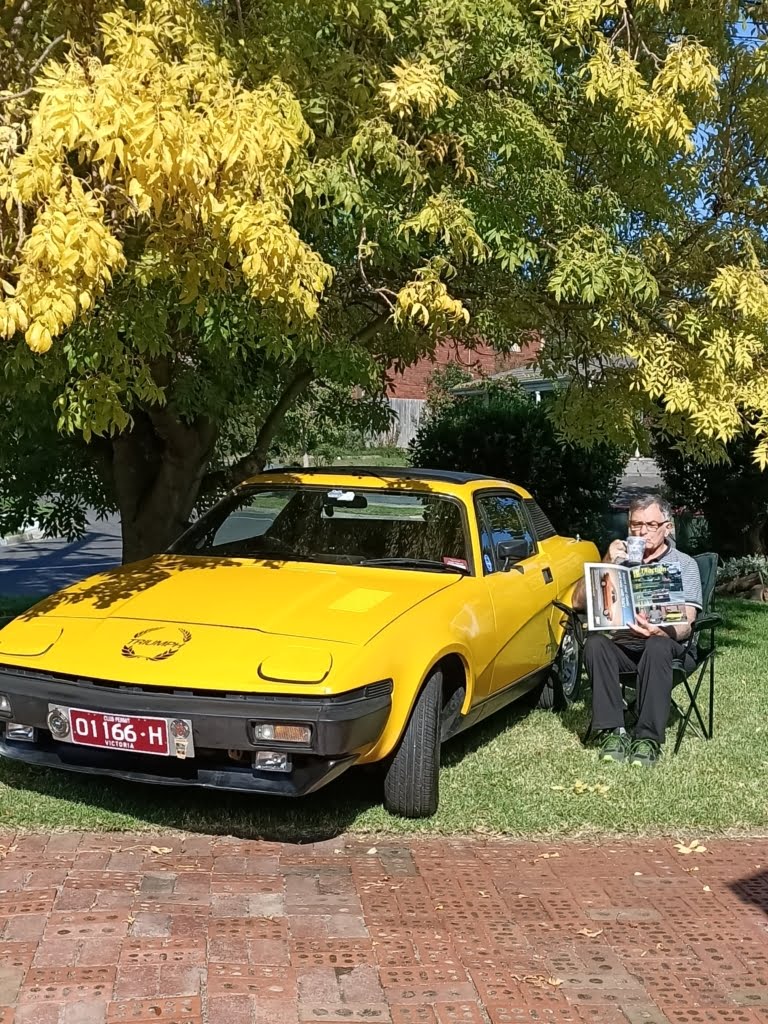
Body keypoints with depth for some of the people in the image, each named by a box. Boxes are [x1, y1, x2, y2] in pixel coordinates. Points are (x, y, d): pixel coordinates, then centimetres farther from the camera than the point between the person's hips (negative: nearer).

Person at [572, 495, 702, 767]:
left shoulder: (684, 564, 7)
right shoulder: (621, 558, 14)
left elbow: (685, 626, -5)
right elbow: (578, 601, 4)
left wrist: (659, 632, -29)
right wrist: (606, 563, -10)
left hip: (666, 644, -2)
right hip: (620, 644, 2)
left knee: (657, 646, -37)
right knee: (595, 643, -31)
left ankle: (648, 738, -34)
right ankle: (611, 731, -29)